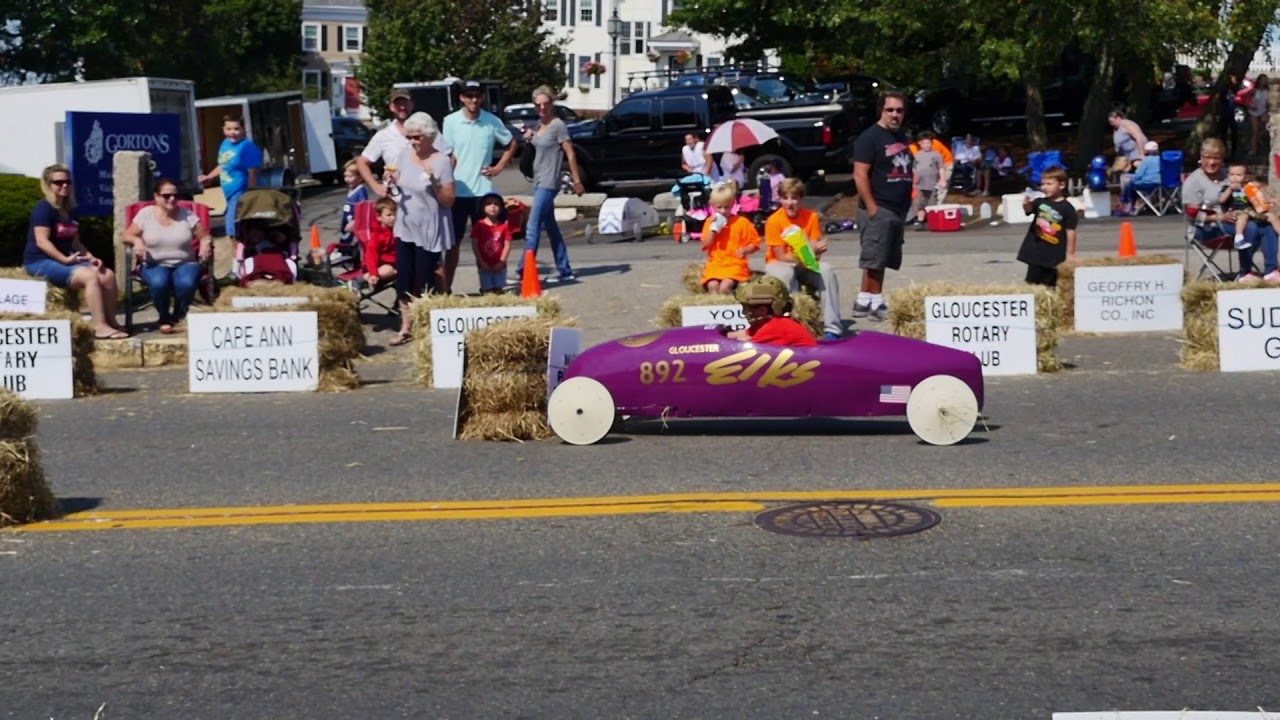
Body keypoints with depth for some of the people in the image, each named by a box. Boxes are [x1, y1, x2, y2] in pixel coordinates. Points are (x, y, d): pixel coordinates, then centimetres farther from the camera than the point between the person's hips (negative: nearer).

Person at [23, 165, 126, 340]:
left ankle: (111, 322, -6)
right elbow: (41, 241, -18)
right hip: (40, 262, -8)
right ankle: (100, 327, -32)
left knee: (108, 275, -10)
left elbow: (75, 242, 17)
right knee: (90, 276, -29)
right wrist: (65, 259, -25)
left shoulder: (71, 211, 15)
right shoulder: (44, 208, -10)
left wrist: (90, 257, -1)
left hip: (65, 261, 8)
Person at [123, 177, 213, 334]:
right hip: (155, 265, 0)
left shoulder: (187, 215, 5)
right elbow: (127, 235, 6)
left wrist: (205, 244, -18)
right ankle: (164, 319, -6)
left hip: (185, 264, 1)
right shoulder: (146, 214, 3)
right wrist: (137, 241, -17)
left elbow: (204, 236, 6)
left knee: (186, 283, -35)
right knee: (159, 282, -37)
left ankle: (178, 318, -4)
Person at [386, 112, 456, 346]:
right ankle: (406, 327, 18)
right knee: (403, 278, 7)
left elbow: (448, 201, -15)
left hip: (429, 231, -5)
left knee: (425, 281, 1)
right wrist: (392, 181, -7)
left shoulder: (442, 161, -15)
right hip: (405, 227, 5)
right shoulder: (405, 155, 1)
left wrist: (435, 183, -30)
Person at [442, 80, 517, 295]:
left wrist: (499, 166, 4)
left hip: (483, 190, 1)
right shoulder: (451, 121, -3)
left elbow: (511, 144, 15)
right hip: (457, 192, -1)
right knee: (453, 243, 5)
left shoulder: (492, 121, 1)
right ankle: (445, 289, 10)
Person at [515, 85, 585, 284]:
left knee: (533, 227, -14)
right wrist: (530, 138, 5)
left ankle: (524, 270, -15)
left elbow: (570, 154, -12)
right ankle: (565, 271, 16)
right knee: (551, 227, 11)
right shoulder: (539, 125, 12)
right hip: (539, 182, 9)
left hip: (549, 183, -9)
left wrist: (577, 181, -14)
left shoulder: (558, 126, -11)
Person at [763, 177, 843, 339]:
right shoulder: (774, 221, -16)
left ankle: (832, 326, -30)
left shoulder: (811, 217, -7)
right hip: (780, 264, -3)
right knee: (785, 274, -38)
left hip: (806, 265, 3)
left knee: (826, 270, -28)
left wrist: (816, 251, -33)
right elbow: (781, 256, -15)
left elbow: (814, 249, -7)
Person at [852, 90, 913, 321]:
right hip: (880, 209, -9)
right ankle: (875, 302, -4)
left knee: (882, 260, 9)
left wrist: (908, 202, 18)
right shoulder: (870, 137, -8)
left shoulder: (901, 137, 17)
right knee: (874, 259, -6)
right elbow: (860, 174, -15)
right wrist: (871, 207, -19)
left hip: (898, 210, 9)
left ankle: (864, 301, 14)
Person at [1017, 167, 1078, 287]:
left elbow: (1071, 232, -5)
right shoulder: (1040, 202, 4)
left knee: (1050, 286, 2)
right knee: (1032, 283, 8)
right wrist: (1027, 204, -39)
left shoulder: (1067, 208, -7)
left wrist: (1070, 254, -5)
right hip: (1035, 252, 3)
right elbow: (1028, 210, -15)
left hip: (1054, 255, -3)